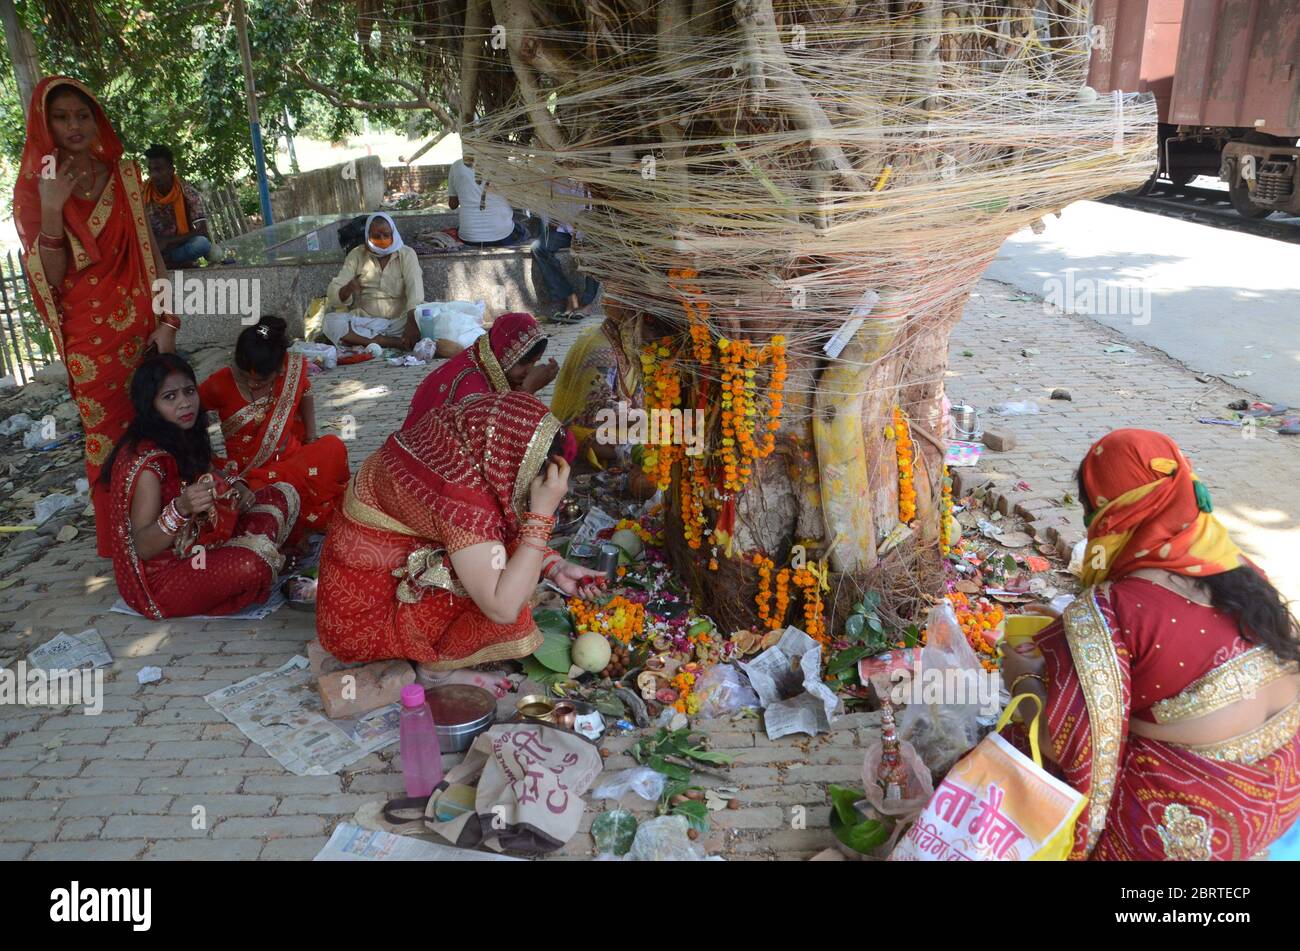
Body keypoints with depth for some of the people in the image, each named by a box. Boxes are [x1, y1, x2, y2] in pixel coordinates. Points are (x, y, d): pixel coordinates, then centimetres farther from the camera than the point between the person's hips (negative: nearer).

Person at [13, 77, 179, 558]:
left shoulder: (124, 174, 5)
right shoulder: (36, 185, -3)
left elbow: (151, 252, 5)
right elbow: (50, 276, -10)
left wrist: (167, 320, -3)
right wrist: (51, 209, -23)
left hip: (140, 322, 2)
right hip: (89, 333, -2)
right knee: (108, 434, 5)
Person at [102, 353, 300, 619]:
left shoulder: (184, 439, 1)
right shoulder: (147, 460, -24)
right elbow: (143, 547, -25)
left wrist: (235, 491, -6)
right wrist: (181, 509, -41)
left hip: (197, 551, 8)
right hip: (160, 579, -8)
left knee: (283, 494, 3)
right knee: (253, 561, -34)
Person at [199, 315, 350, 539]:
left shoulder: (291, 369, -6)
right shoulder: (220, 384, -13)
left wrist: (311, 437, 10)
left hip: (291, 458, 3)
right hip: (250, 473, -2)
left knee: (333, 447, -30)